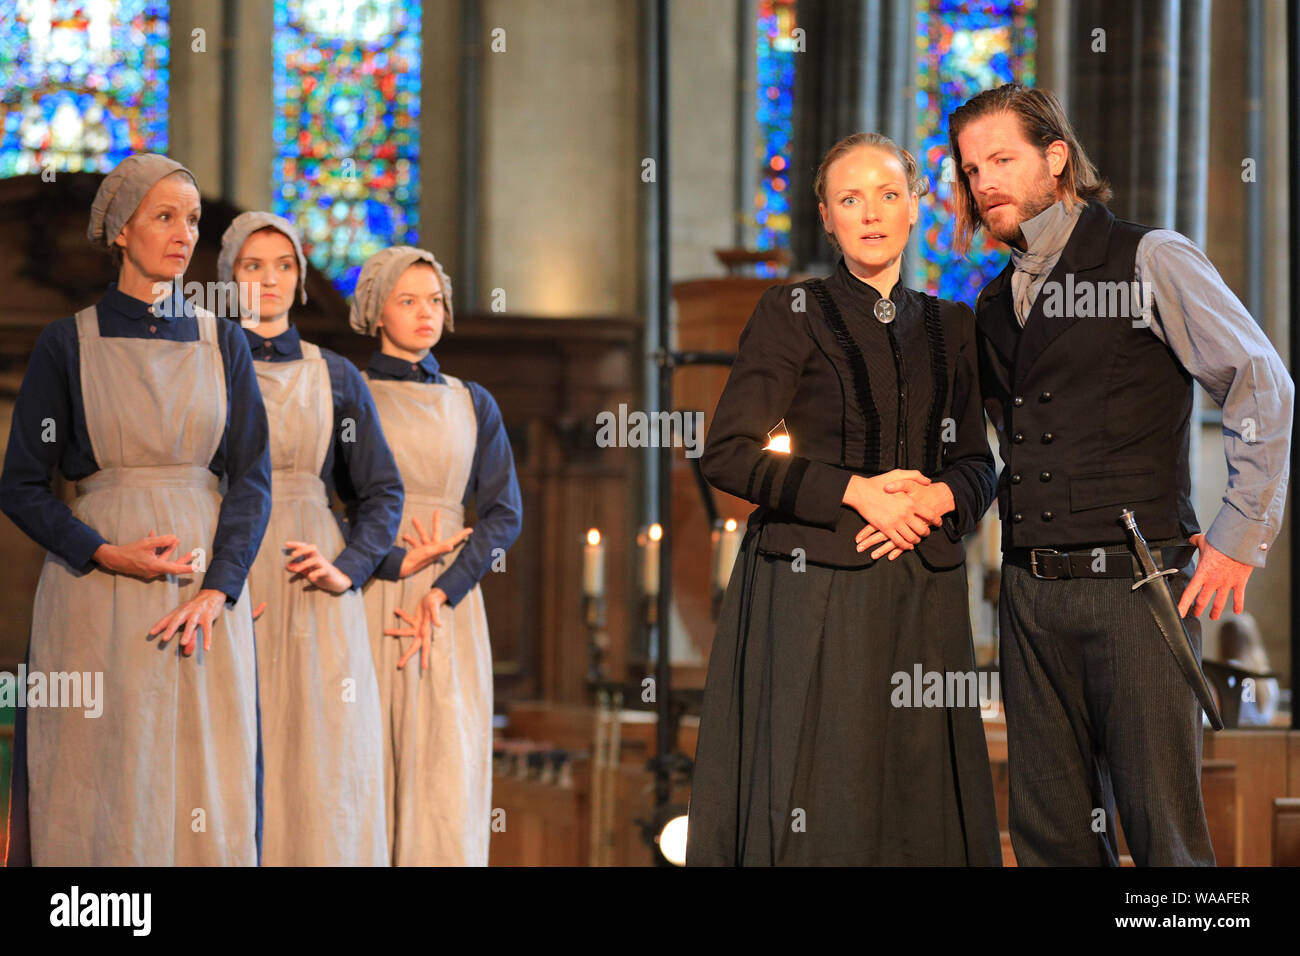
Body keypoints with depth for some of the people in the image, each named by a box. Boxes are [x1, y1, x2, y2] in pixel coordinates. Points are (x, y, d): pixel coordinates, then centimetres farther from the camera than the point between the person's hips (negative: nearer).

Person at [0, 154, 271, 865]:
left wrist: (214, 592, -10)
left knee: (206, 803, 0)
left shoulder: (222, 344, 9)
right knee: (100, 799, -3)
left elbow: (252, 479, 4)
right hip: (95, 599, -2)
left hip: (207, 591, 2)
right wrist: (105, 554, -13)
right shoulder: (67, 344, 2)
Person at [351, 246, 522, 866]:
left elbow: (505, 513, 6)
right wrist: (395, 557, -12)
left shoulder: (472, 404, 12)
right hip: (367, 601, -2)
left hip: (450, 609, 2)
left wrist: (442, 594, -8)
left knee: (446, 772, -4)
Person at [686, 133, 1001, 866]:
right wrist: (854, 491, -14)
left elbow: (977, 462, 15)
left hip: (924, 593, 4)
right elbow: (727, 454, -5)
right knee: (813, 808, -7)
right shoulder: (792, 314, 2)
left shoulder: (949, 327, 14)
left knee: (926, 805, -1)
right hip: (815, 585, -4)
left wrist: (938, 499, -8)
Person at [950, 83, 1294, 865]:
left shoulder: (1150, 260, -2)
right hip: (1031, 592, 6)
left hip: (1135, 585, -6)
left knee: (1165, 835, -6)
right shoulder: (996, 306, 16)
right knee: (1049, 830, 6)